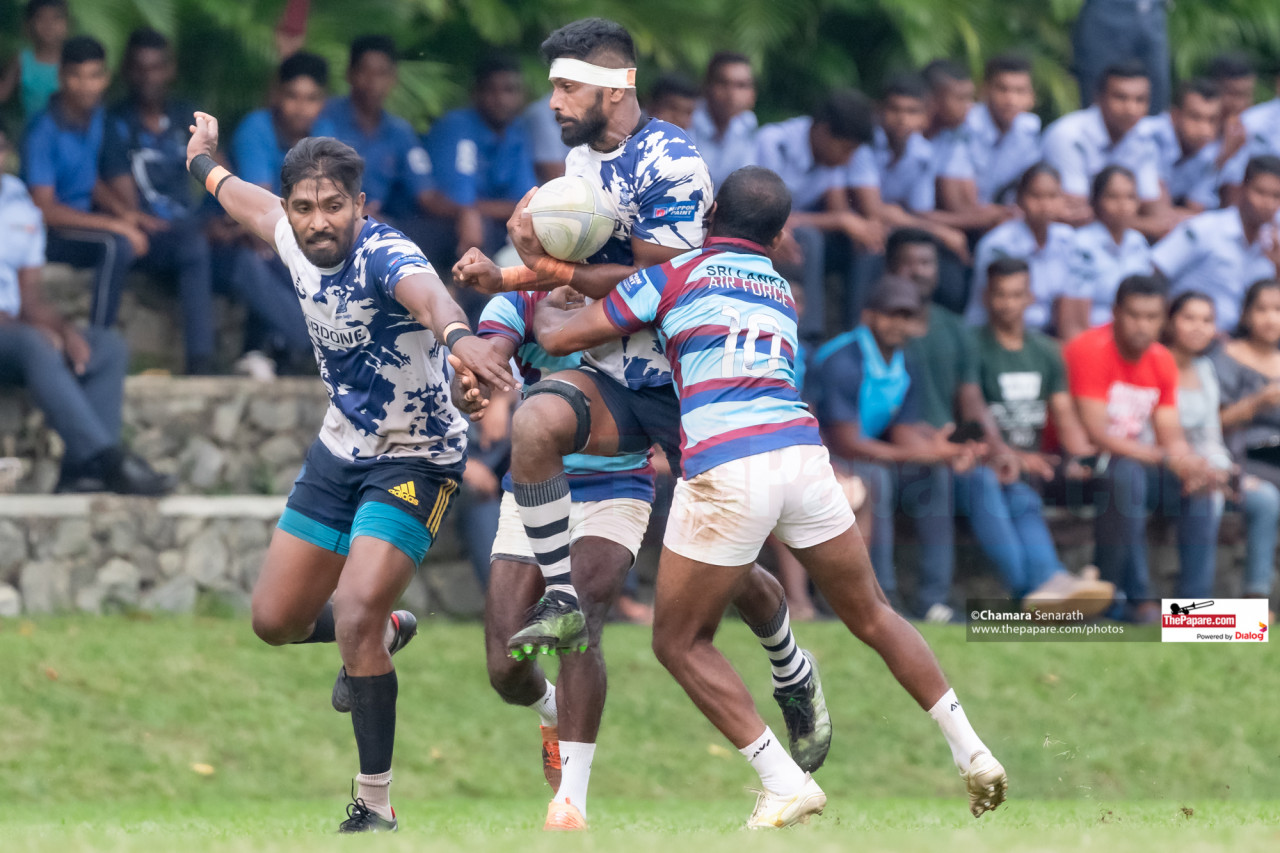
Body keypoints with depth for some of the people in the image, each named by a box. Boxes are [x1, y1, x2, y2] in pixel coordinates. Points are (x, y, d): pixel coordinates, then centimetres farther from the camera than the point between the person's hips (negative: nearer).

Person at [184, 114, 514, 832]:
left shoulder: (384, 256, -29)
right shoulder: (300, 243, -6)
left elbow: (426, 290, -54)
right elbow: (255, 206, 20)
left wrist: (458, 335, -77)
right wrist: (207, 165, 41)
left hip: (415, 459, -8)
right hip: (341, 450, 8)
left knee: (356, 618, -22)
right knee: (277, 621, 15)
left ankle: (376, 806, -10)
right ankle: (385, 632, 47)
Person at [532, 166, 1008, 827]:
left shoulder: (675, 276, 10)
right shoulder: (781, 294, 25)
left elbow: (559, 336, 11)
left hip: (724, 472, -4)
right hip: (802, 453, 4)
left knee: (679, 643, 11)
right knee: (871, 615, 22)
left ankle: (785, 785, 1)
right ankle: (971, 753, 21)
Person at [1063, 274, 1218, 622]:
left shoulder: (1162, 362, 6)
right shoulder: (1091, 351, -17)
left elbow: (1171, 437, 3)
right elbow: (1096, 433, -24)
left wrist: (1192, 464, -22)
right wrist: (1167, 459, -28)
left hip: (1138, 461, 7)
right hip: (1080, 463, -7)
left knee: (1198, 488, -15)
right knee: (1126, 476, -37)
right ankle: (1136, 597, -31)